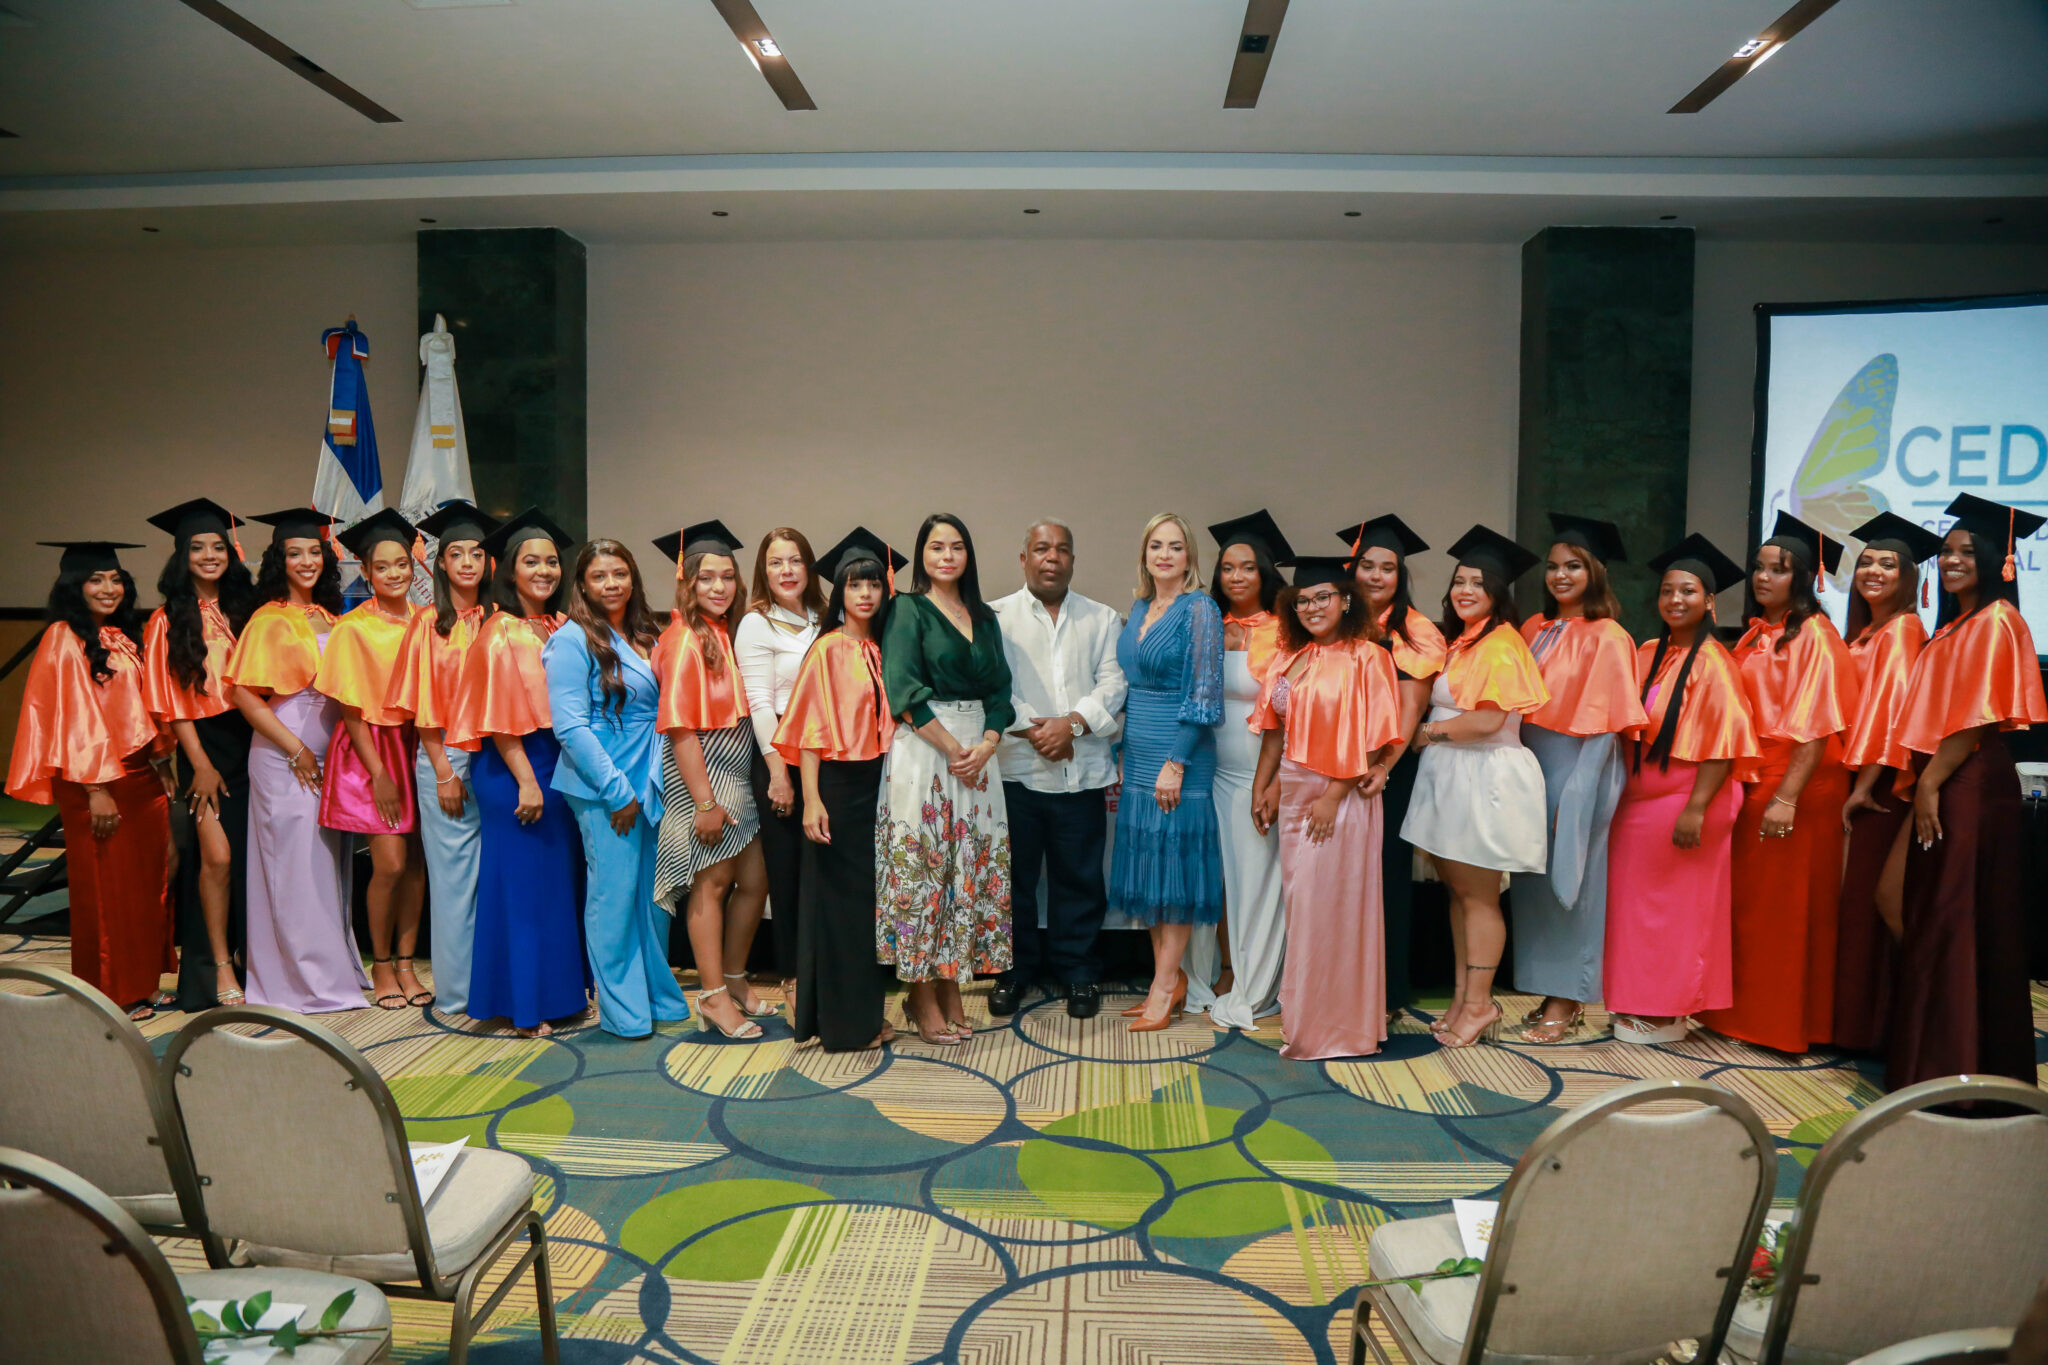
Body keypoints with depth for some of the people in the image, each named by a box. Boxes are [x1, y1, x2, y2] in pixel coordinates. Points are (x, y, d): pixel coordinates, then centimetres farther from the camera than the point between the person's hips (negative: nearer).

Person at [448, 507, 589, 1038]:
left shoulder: (562, 627, 9)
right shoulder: (501, 633, -10)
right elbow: (499, 718, -15)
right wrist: (526, 781, -18)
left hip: (560, 764, 7)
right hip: (513, 769, -7)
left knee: (563, 879, 12)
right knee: (522, 881, 0)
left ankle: (562, 990, 25)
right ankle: (523, 1004, 11)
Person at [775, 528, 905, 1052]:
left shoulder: (880, 650, 11)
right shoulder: (828, 649, -8)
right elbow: (810, 728, -11)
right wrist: (812, 800, -18)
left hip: (877, 782, 6)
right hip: (838, 782, -6)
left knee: (870, 896, 12)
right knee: (838, 896, 1)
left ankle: (865, 1012, 24)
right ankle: (841, 1022, 12)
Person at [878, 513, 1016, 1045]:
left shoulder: (984, 617, 16)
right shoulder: (907, 609, 0)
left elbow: (1000, 688, 10)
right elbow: (903, 688, -11)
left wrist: (986, 746, -8)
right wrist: (952, 749, -14)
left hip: (978, 749, 5)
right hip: (923, 749, -5)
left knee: (970, 868, 5)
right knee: (921, 864, -4)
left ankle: (951, 988, 14)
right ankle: (922, 998, 3)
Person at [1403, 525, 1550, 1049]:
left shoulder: (1502, 644, -13)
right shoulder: (1457, 642, 16)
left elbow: (1489, 719, -21)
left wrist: (1429, 732, -10)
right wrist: (1431, 735, 2)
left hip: (1485, 778, -8)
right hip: (1449, 776, 8)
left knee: (1477, 894, 0)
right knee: (1458, 889, 11)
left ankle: (1479, 1004, 9)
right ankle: (1463, 994, 20)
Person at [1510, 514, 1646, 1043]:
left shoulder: (1607, 638, -9)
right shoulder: (1535, 629, 9)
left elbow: (1604, 725, -12)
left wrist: (1576, 789, -17)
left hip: (1580, 768, -6)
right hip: (1533, 764, 6)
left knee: (1569, 880, 0)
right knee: (1535, 881, 9)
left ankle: (1566, 1003, 10)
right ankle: (1552, 993, 20)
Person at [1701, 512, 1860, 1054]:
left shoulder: (1814, 635, -10)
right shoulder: (1753, 635, 12)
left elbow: (1815, 726, -17)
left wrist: (1787, 797, -23)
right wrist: (1738, 783, 8)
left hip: (1798, 786, -7)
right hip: (1749, 781, 7)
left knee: (1787, 908, 1)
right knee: (1747, 904, 11)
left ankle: (1786, 1024, 13)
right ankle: (1746, 1015, 22)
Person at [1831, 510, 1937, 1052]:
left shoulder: (1902, 629, -12)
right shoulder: (1864, 631, 15)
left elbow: (1892, 707, -18)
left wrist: (1866, 783, -20)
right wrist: (1857, 779, 12)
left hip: (1886, 781, -9)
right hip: (1865, 775, 9)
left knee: (1873, 896, -3)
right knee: (1859, 894, 11)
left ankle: (1874, 1025, 6)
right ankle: (1855, 1021, 19)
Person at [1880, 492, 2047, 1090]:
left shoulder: (1995, 623, -9)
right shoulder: (1954, 626, 17)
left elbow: (1979, 717, -16)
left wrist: (1930, 783, -16)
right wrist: (1920, 782, 12)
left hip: (1971, 785, -9)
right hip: (1941, 783, 9)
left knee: (1959, 919, -4)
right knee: (1934, 919, 12)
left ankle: (1956, 1066, 4)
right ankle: (1936, 1052, 21)